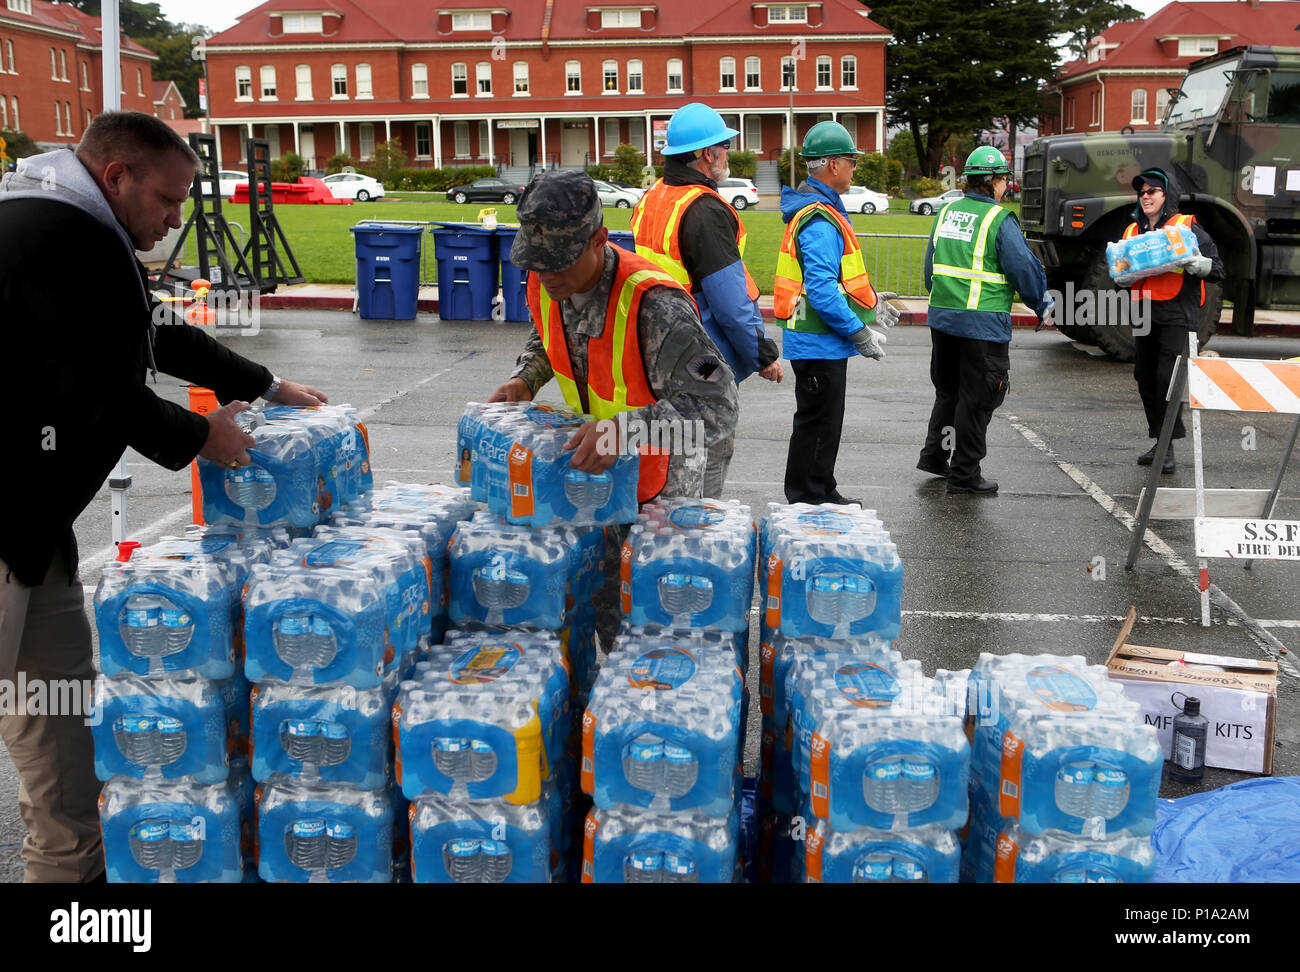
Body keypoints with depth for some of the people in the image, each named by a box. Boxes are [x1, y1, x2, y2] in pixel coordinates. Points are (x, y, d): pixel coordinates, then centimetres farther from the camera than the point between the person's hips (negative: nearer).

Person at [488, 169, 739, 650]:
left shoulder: (652, 305, -33)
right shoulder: (546, 285, -9)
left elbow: (716, 408, -38)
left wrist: (624, 428, -49)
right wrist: (524, 380, -4)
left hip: (656, 487, -7)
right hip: (589, 472, 7)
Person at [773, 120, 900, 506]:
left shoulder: (819, 210, 15)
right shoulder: (819, 220, -21)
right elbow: (822, 289, -27)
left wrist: (869, 300, 20)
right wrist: (860, 333, -22)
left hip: (820, 342, 11)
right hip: (819, 343, -11)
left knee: (823, 423, 18)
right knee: (816, 424, -2)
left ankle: (822, 495, 29)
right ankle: (809, 503, 7)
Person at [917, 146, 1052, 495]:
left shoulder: (946, 213, 9)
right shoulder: (999, 220, -12)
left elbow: (930, 267, 17)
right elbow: (1025, 269, -10)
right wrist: (1043, 305, 6)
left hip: (941, 318, 7)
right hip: (983, 324, -7)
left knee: (948, 389, 21)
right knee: (976, 399, 2)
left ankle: (934, 455, 25)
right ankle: (964, 474, 8)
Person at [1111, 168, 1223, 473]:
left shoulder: (1186, 227, 0)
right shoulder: (1132, 231, 16)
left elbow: (1217, 269, -1)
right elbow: (1122, 276, 23)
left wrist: (1194, 263, -20)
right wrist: (1122, 276, 0)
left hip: (1177, 314, -6)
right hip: (1144, 316, 6)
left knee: (1168, 377, -14)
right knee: (1145, 379, 9)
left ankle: (1168, 447, -8)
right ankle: (1158, 441, 22)